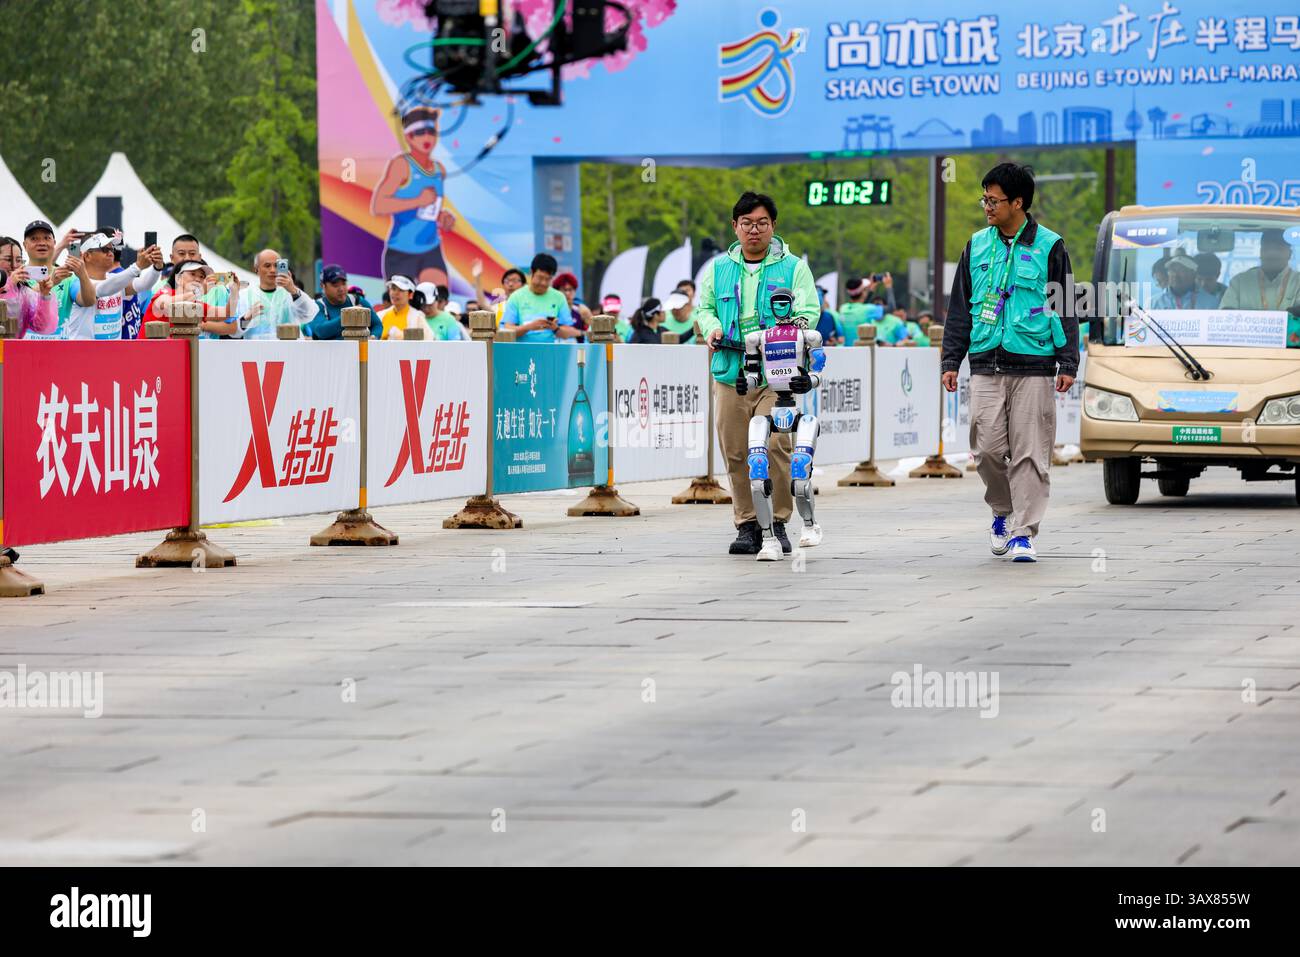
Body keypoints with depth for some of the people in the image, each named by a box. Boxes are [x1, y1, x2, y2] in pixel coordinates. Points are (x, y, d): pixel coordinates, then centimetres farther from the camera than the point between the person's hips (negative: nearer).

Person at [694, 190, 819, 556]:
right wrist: (712, 328, 2)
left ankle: (778, 523, -3)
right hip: (730, 373, 3)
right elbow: (704, 307, 24)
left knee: (775, 446, -14)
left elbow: (809, 310, 1)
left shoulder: (792, 267, 8)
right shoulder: (719, 268, 16)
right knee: (735, 452, 1)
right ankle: (747, 524, 10)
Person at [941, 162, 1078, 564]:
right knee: (988, 448, -2)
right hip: (986, 365, 3)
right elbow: (959, 308, 16)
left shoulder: (1049, 247, 2)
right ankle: (1004, 512, 22)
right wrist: (951, 360, 10)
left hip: (1033, 366, -3)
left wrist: (1068, 364, -4)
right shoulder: (977, 246, 11)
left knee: (1030, 454, -5)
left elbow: (1066, 309, 3)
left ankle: (1023, 532, 0)